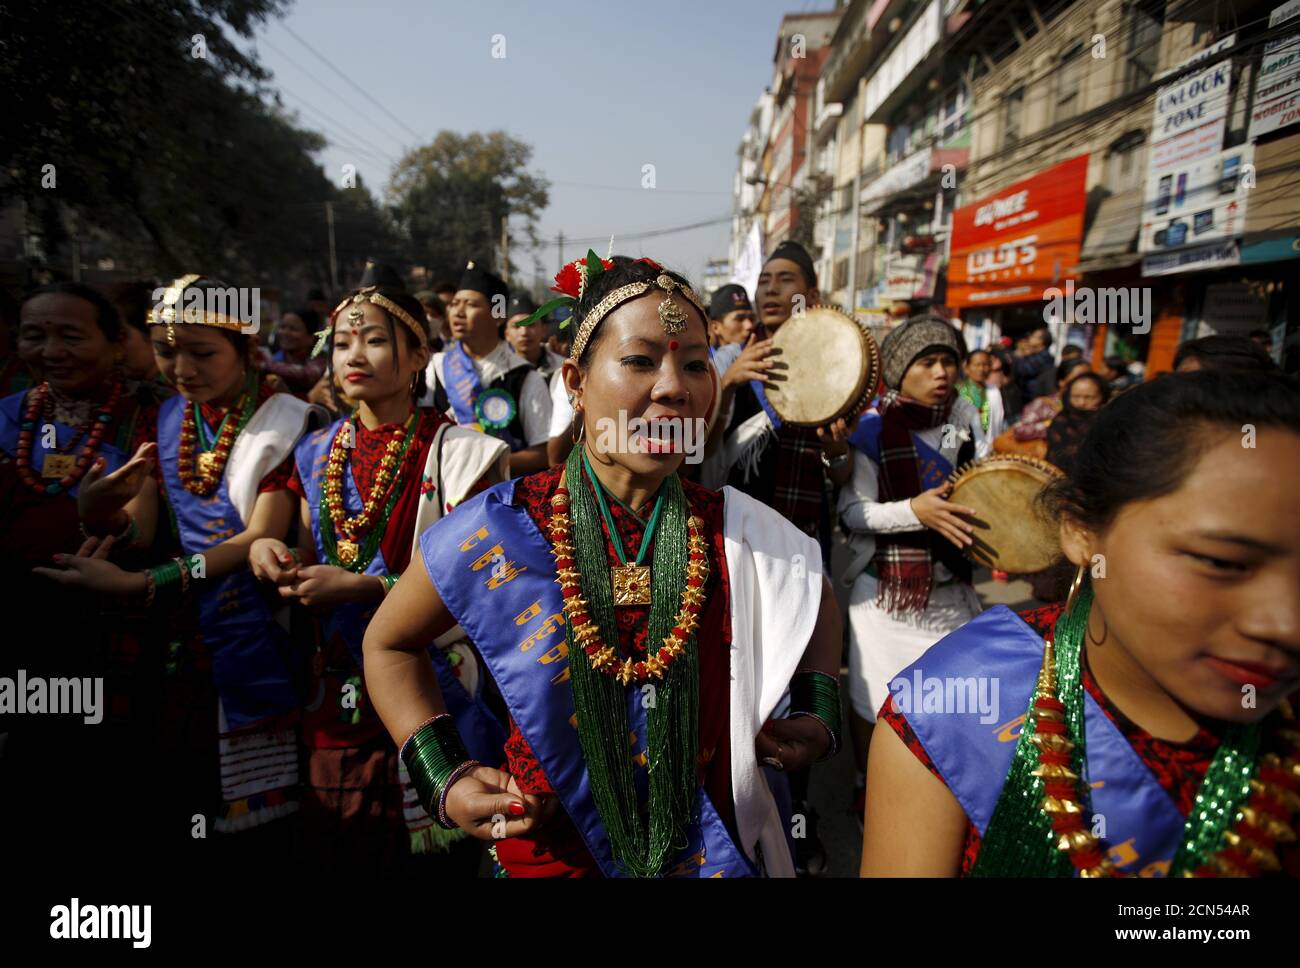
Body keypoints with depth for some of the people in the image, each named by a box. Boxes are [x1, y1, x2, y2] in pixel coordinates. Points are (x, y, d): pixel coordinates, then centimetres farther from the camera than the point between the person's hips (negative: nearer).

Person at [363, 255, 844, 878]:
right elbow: (388, 643, -2)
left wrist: (816, 714, -5)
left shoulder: (735, 531, -14)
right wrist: (442, 781, -11)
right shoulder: (497, 529, -19)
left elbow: (817, 599, 8)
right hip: (552, 853, -1)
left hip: (711, 851, 2)